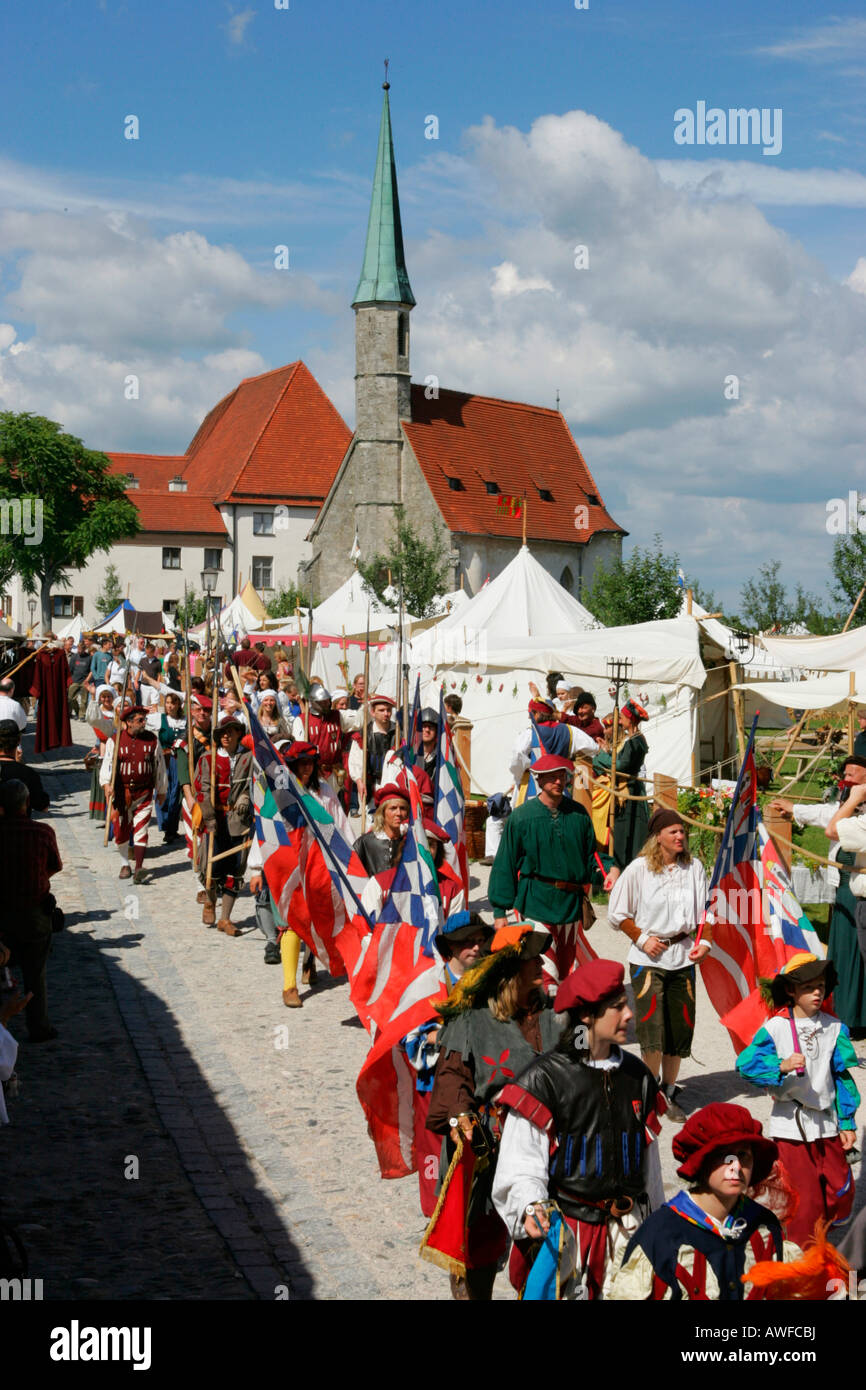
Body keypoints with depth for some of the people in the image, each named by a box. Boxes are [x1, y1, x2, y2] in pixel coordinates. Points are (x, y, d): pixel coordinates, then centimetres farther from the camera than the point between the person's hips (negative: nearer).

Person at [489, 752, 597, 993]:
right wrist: (500, 910, -3)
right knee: (542, 972, -9)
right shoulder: (521, 817, -5)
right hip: (535, 903, -4)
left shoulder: (578, 814, 4)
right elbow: (505, 864, -1)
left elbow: (591, 855, 13)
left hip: (571, 902, 4)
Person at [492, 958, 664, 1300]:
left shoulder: (637, 1076, 9)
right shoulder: (543, 1079, -10)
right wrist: (531, 1208, -28)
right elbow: (520, 1165, -10)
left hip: (627, 1230, 5)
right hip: (563, 1230, -5)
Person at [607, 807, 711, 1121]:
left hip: (683, 957, 4)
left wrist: (705, 942, -3)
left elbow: (705, 911, 12)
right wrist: (642, 939, -8)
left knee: (681, 1027, 4)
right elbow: (617, 913, 2)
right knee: (652, 1028, -11)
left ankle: (669, 1092, 19)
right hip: (648, 958, -3)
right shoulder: (639, 869, -4)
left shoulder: (694, 867, 5)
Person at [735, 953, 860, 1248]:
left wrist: (847, 1123, 6)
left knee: (841, 1190, 8)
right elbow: (746, 1062, -17)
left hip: (827, 1122, 4)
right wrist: (782, 1067, -33)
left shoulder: (834, 1028, 2)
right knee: (804, 1195, -2)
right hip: (791, 1124, -4)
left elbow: (842, 1076, 7)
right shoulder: (775, 1028, -9)